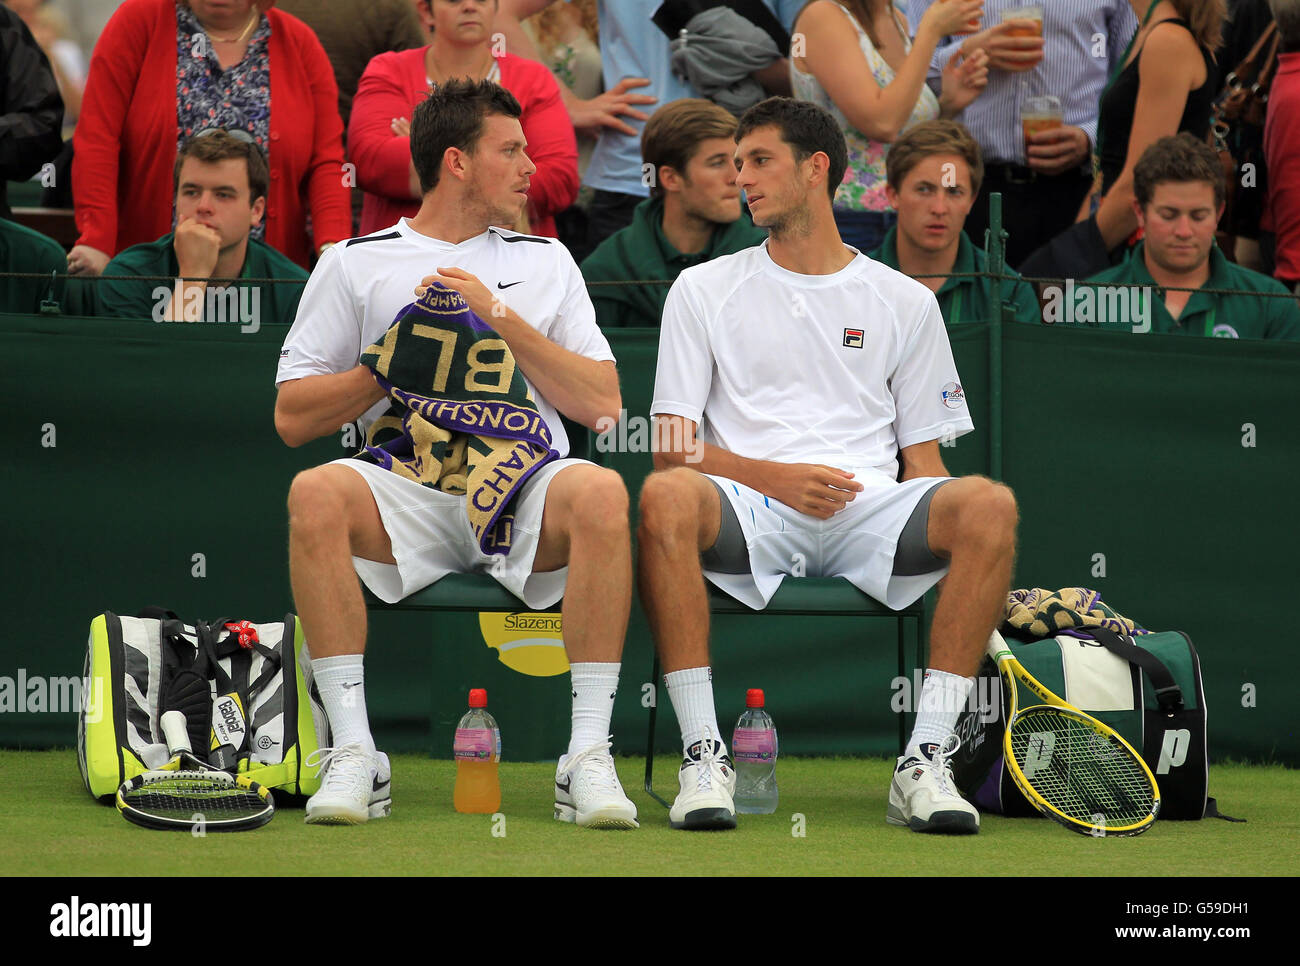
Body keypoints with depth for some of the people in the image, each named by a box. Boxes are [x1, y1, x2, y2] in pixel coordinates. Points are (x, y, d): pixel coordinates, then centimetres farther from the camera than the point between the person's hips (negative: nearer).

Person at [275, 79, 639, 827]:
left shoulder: (546, 261, 19)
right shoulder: (357, 263, 13)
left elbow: (602, 404, 7)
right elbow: (293, 417, 7)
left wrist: (501, 320, -1)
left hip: (527, 492, 1)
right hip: (407, 493, -1)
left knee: (600, 493, -33)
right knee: (316, 495, -33)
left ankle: (589, 757, -30)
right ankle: (355, 754, -28)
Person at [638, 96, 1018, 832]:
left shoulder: (906, 302, 20)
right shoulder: (704, 290, 17)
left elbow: (923, 457, 17)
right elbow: (675, 448, 8)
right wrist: (775, 478, -12)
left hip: (871, 515, 1)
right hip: (749, 516, -1)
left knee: (988, 504, -31)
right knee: (666, 496, -36)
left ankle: (926, 762, -29)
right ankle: (704, 755, -32)